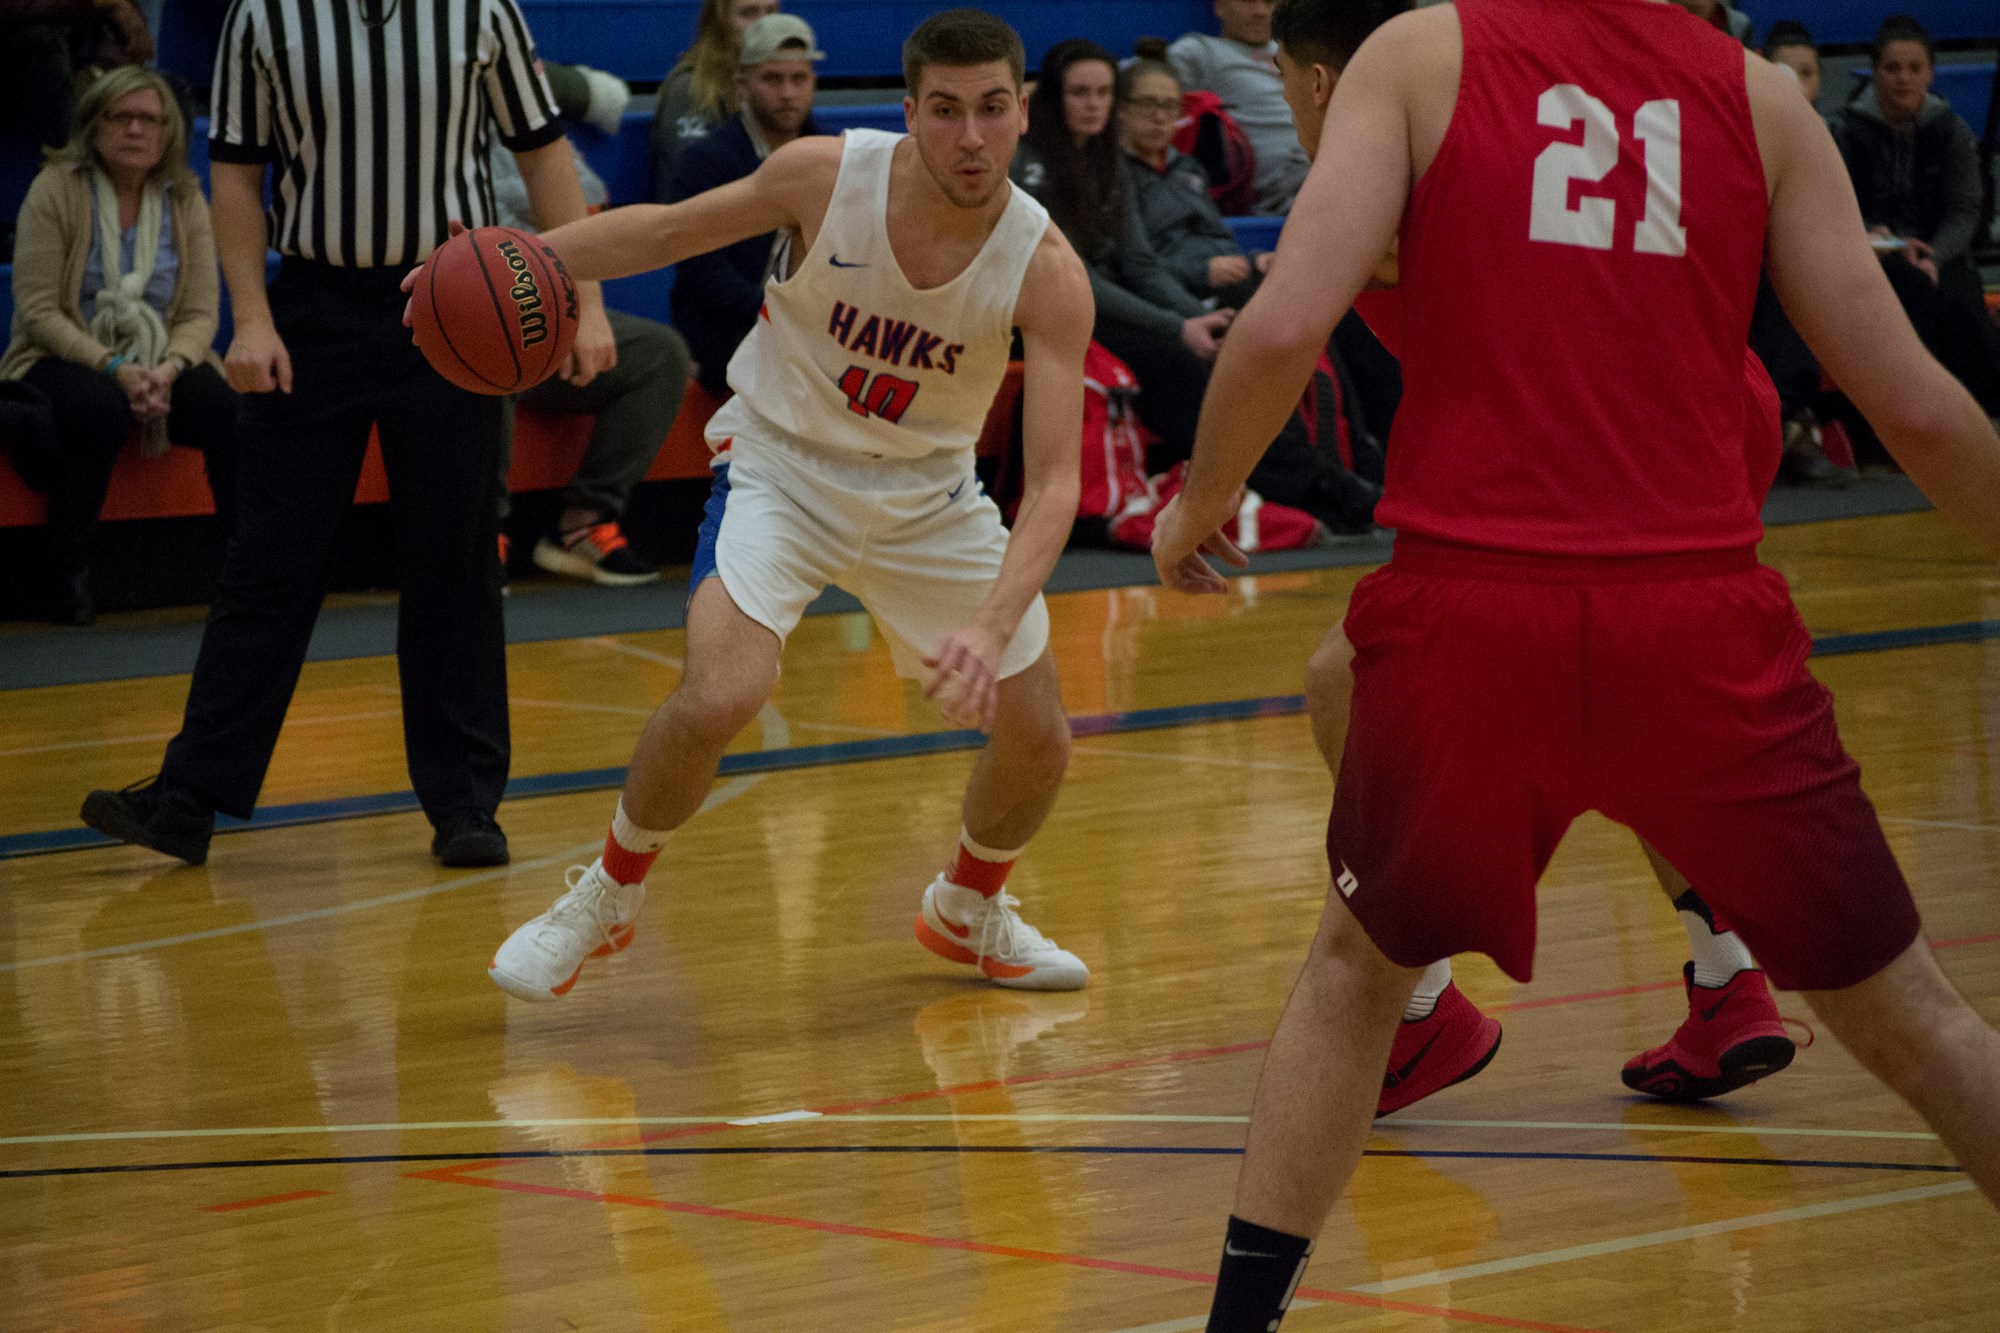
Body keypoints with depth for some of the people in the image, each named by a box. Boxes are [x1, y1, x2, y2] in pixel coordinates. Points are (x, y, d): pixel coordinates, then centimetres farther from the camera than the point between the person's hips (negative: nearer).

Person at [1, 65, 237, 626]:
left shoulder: (185, 200, 5)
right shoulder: (55, 190, -5)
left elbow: (201, 312, 2)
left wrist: (169, 369, -20)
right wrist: (114, 369, -22)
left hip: (164, 363, 3)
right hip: (66, 362, -3)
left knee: (231, 410, -27)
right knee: (97, 410, -38)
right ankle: (69, 574, -24)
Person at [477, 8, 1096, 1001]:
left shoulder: (1047, 273, -23)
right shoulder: (825, 175, -22)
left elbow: (1054, 479, -26)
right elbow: (671, 230, -4)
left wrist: (992, 628, -42)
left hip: (929, 493, 2)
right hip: (783, 463, -2)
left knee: (1037, 743, 6)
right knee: (717, 698, -27)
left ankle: (969, 911, 39)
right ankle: (605, 898, 0)